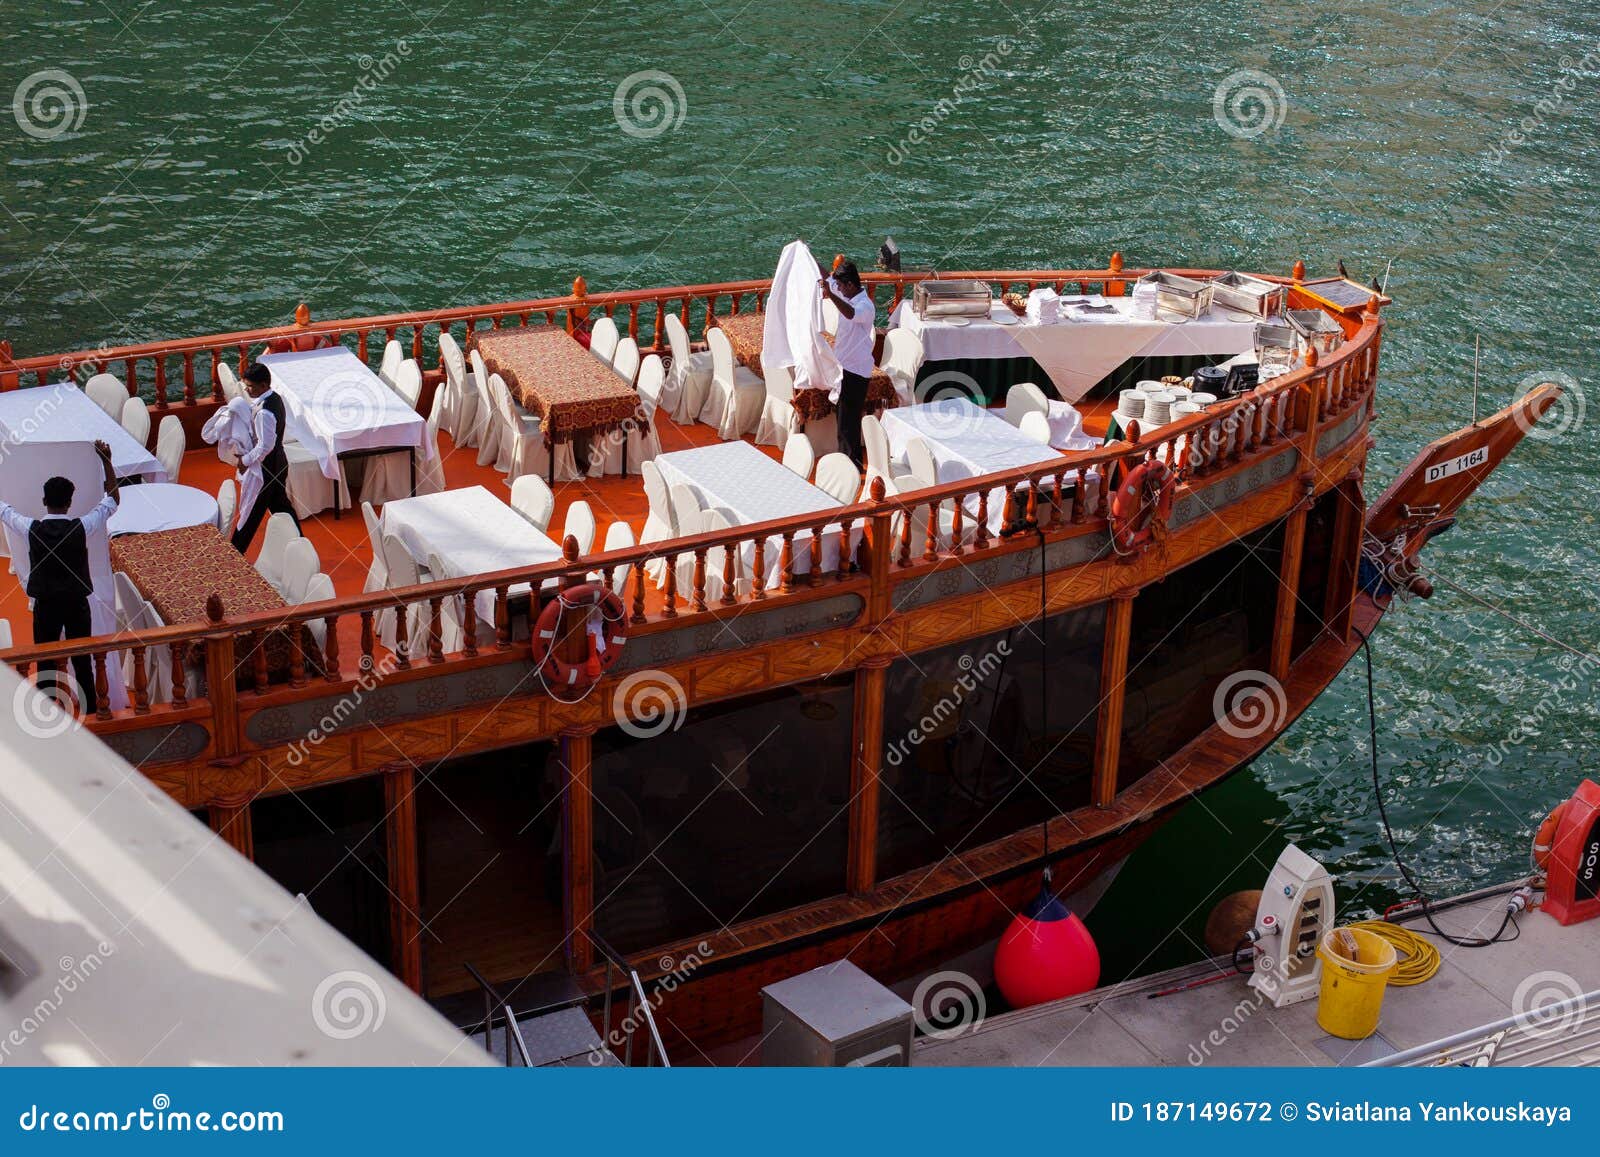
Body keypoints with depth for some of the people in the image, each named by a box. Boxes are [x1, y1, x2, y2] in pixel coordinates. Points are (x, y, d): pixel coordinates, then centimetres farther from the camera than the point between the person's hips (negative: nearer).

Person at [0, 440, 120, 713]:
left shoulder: (32, 529, -15)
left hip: (45, 605, 0)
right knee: (82, 660, 11)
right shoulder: (81, 528, -15)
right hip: (77, 604, 0)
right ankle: (89, 712, 19)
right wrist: (107, 461, -1)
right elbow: (112, 500, -2)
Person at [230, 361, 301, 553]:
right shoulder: (275, 398, 0)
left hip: (265, 467, -9)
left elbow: (265, 446, -28)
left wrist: (246, 461, -15)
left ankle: (236, 551, 18)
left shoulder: (264, 412, -29)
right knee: (281, 504, 20)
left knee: (252, 511, 5)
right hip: (279, 462, 9)